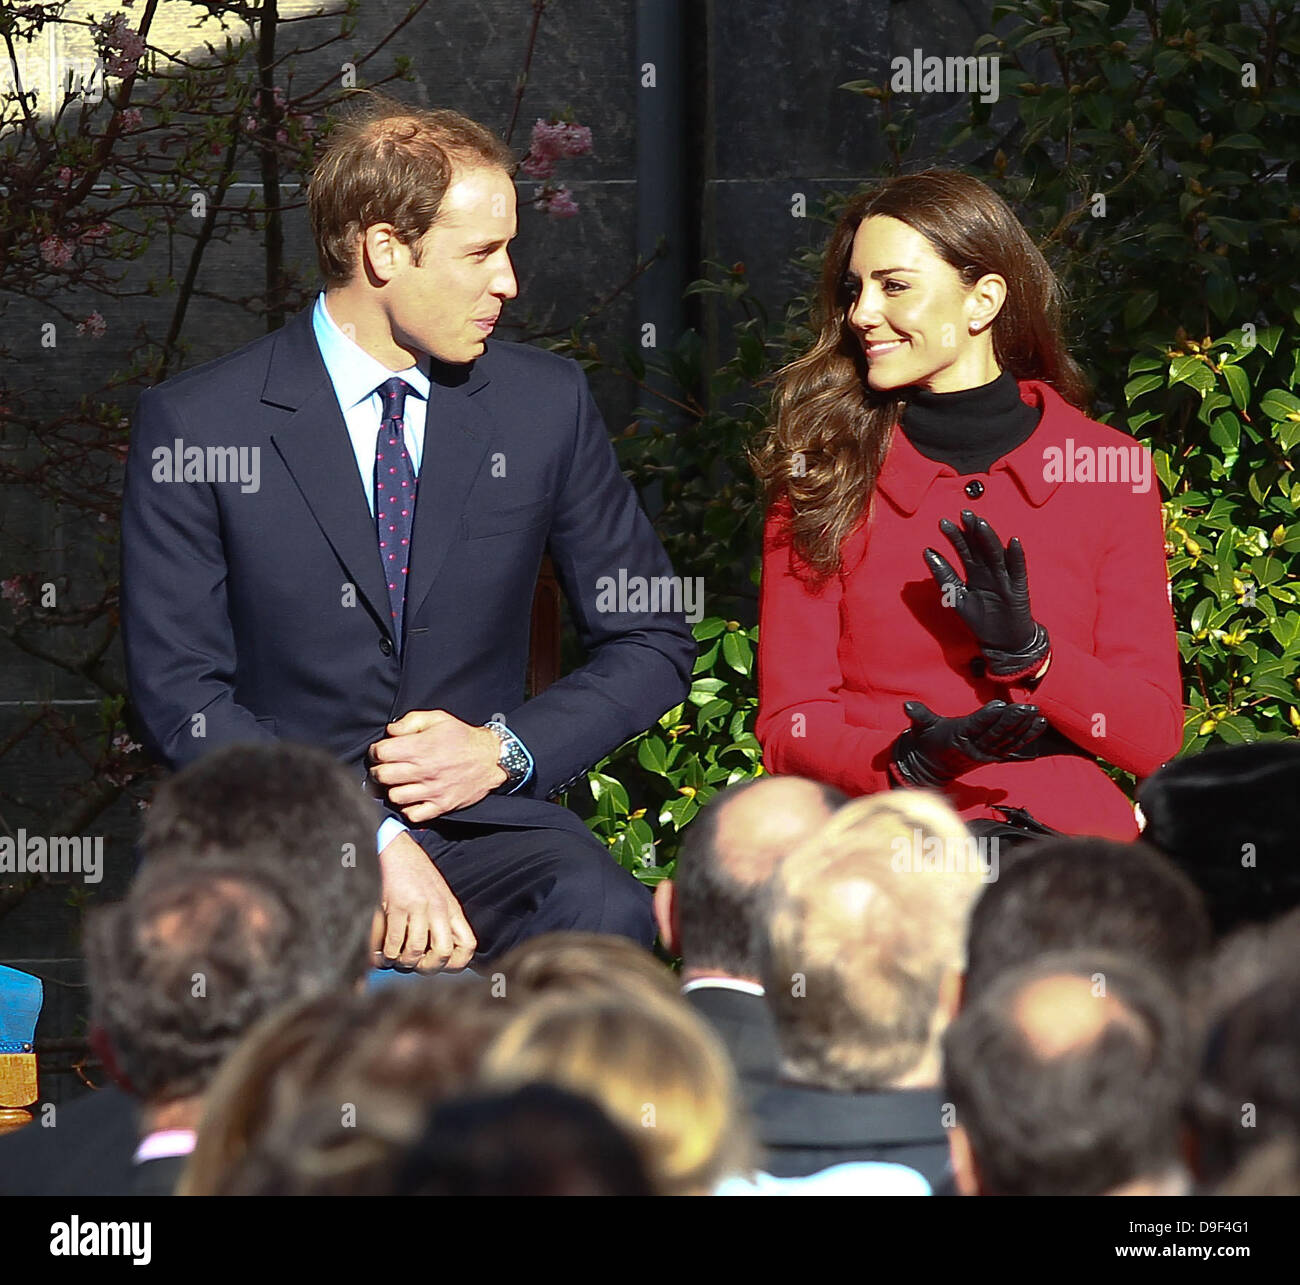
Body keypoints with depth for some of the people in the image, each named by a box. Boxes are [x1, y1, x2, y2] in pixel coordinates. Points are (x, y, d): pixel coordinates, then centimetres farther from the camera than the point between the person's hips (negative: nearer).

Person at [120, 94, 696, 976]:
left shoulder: (546, 403, 8)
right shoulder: (193, 427, -2)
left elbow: (652, 645, 15)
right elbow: (180, 691, -7)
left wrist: (503, 751, -5)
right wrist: (367, 837, -19)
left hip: (485, 824, 3)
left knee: (605, 916, -32)